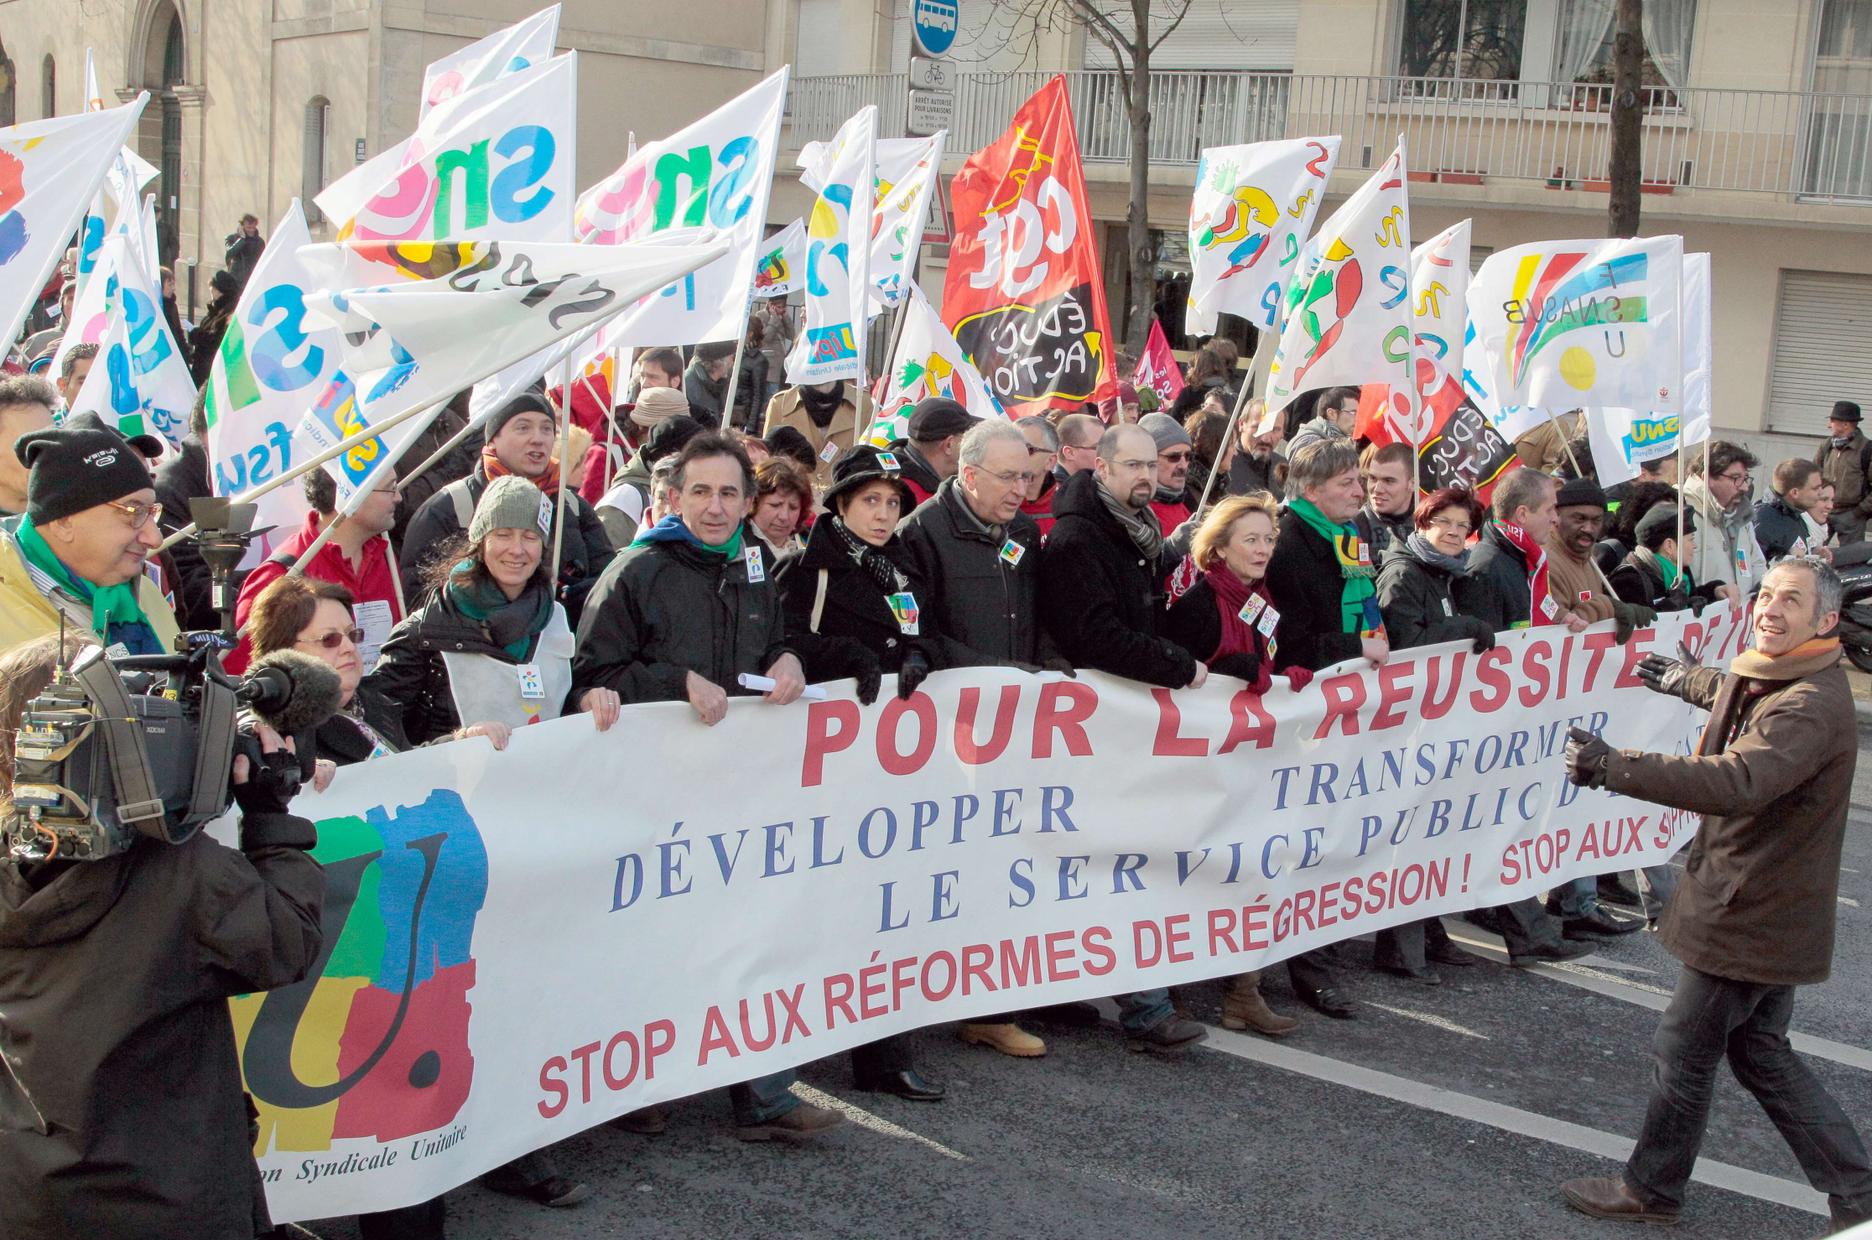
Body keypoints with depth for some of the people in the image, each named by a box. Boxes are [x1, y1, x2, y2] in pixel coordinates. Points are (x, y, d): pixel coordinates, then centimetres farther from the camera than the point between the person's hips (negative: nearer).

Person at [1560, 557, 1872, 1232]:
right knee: (1760, 1052, 18)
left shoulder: (1812, 708, -27)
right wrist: (1690, 680, 52)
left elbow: (1739, 783, -44)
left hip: (1753, 915, -10)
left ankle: (1652, 1189, 22)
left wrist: (1614, 767, -52)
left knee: (1683, 1050, 4)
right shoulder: (1766, 678, 6)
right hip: (1762, 903, 10)